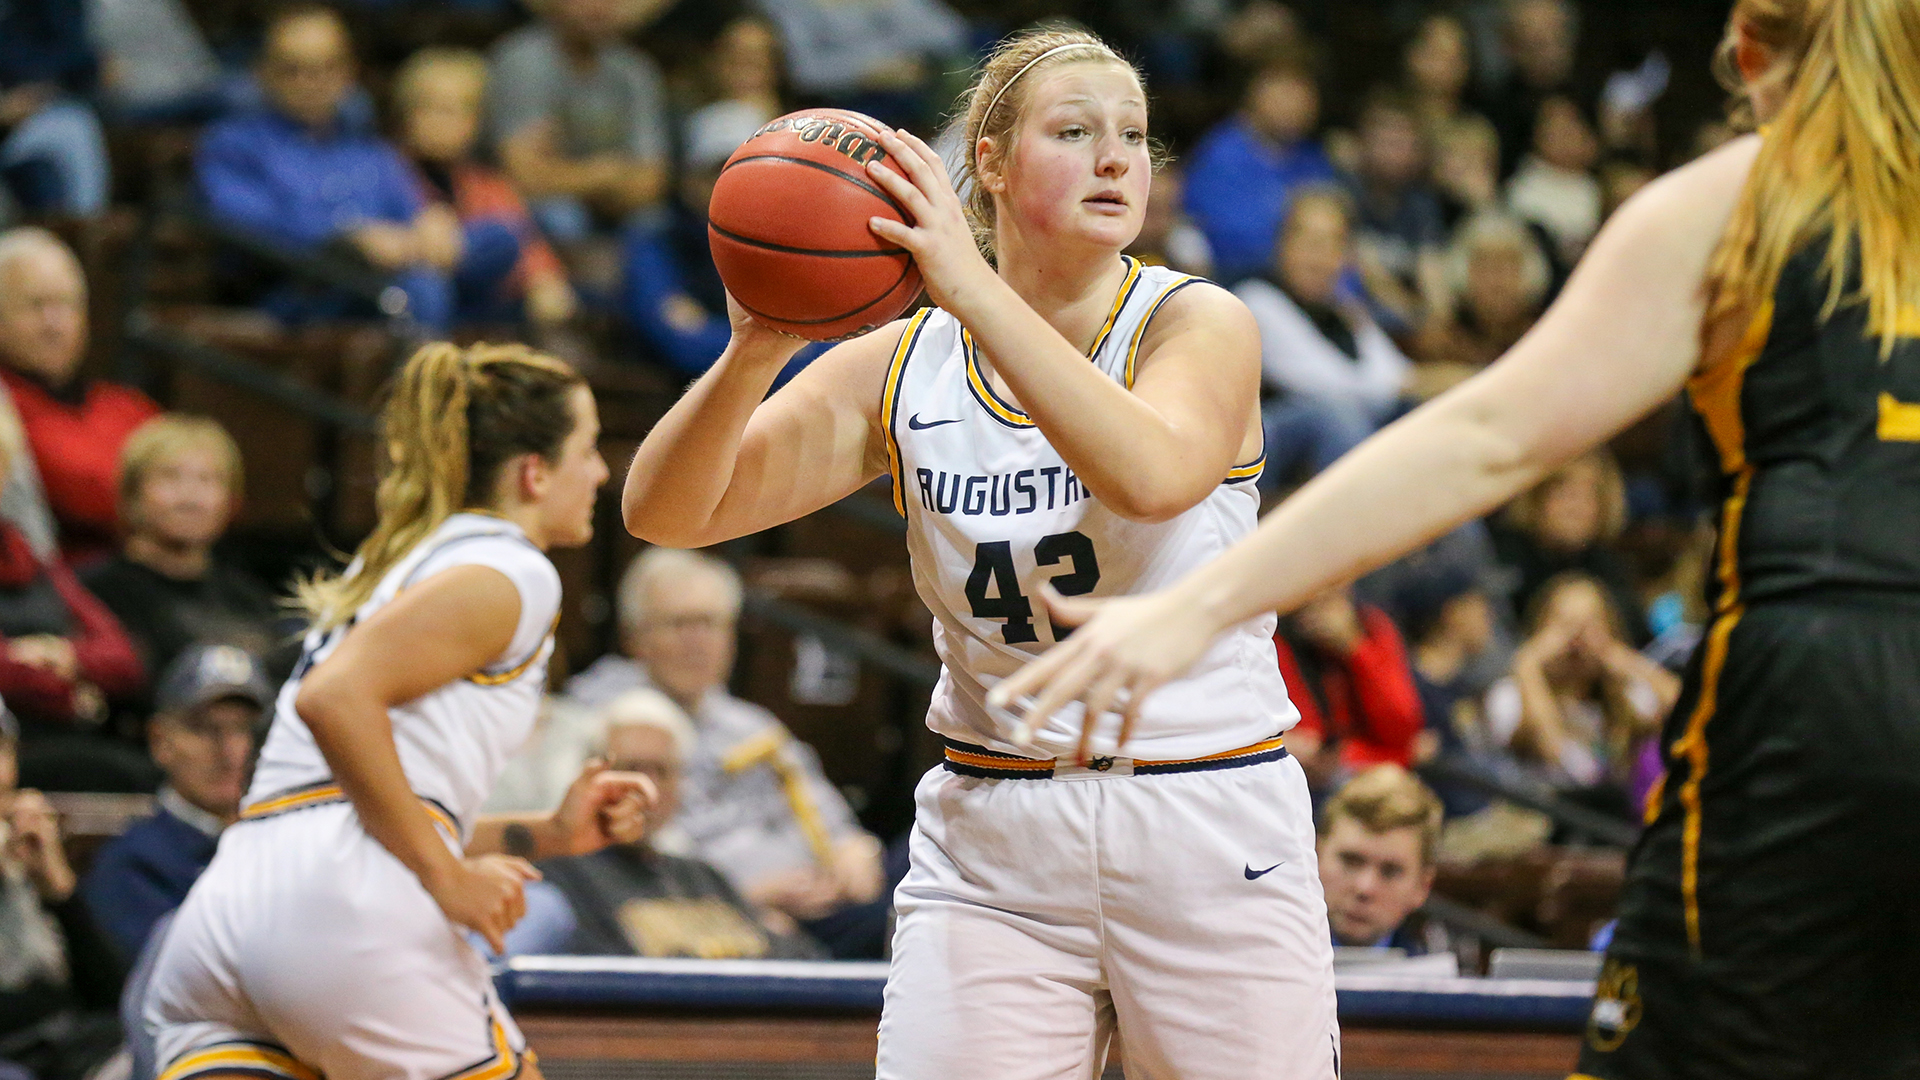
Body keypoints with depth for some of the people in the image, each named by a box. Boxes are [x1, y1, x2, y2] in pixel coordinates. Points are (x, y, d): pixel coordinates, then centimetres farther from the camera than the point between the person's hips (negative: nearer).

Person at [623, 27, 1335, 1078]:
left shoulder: (1200, 323, -6)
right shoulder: (902, 367, 2)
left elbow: (1151, 475, -29)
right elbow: (666, 511, -6)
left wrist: (974, 290, -33)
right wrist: (754, 350, -25)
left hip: (1209, 830, -2)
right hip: (988, 843, 2)